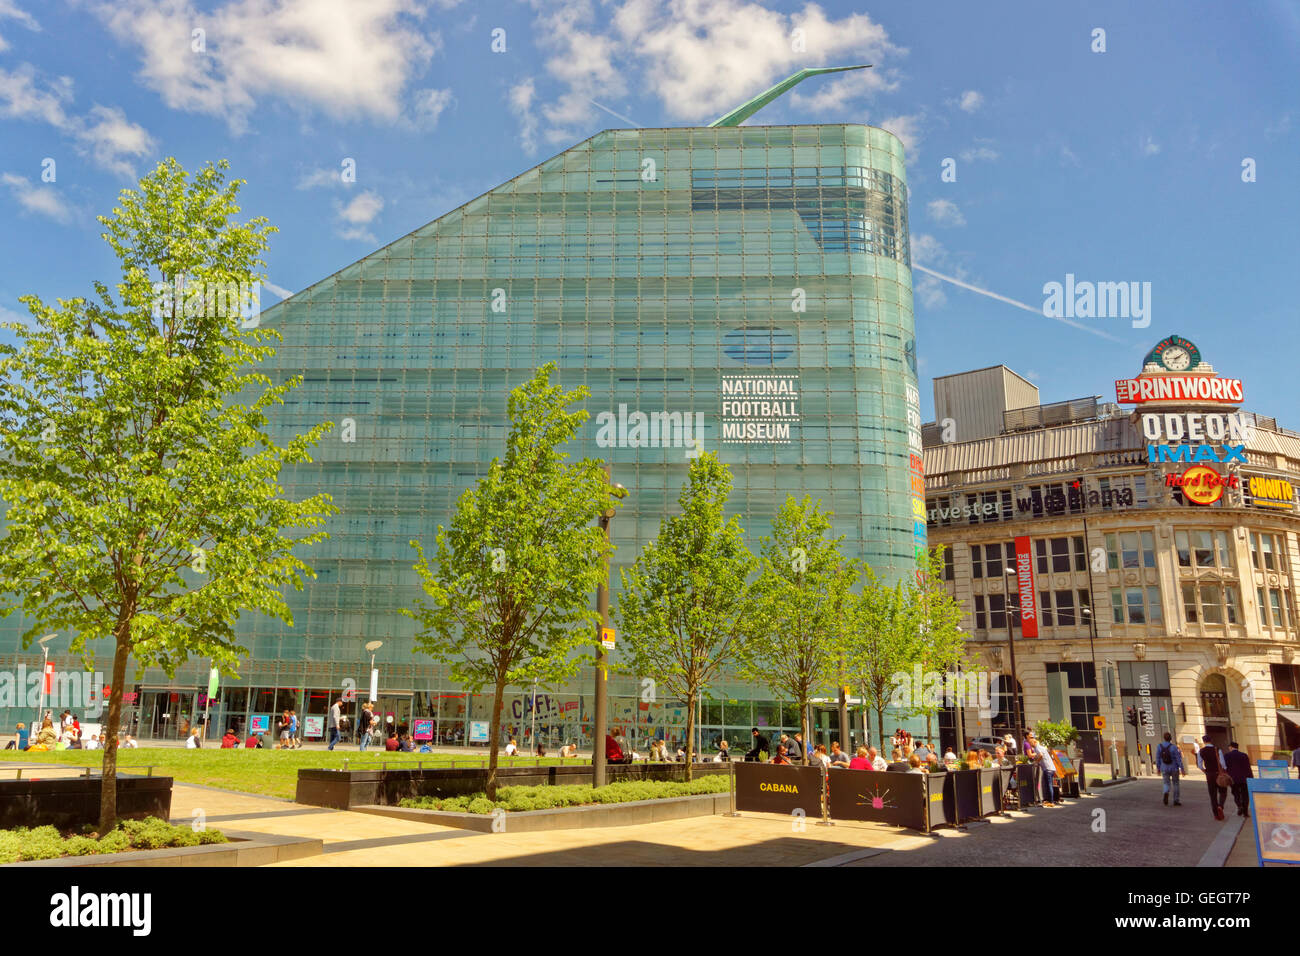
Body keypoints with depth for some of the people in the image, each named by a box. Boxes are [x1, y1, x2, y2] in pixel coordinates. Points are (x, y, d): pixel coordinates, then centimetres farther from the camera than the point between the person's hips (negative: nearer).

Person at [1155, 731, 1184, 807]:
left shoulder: (1159, 747, -6)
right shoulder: (1174, 747, -15)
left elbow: (1158, 759, 1)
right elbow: (1179, 759, -15)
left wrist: (1158, 768, 12)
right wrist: (1182, 769, -9)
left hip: (1164, 769, 2)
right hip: (1174, 768, -2)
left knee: (1167, 784, 11)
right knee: (1175, 784, 15)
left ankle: (1166, 793, -20)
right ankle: (1176, 800, 20)